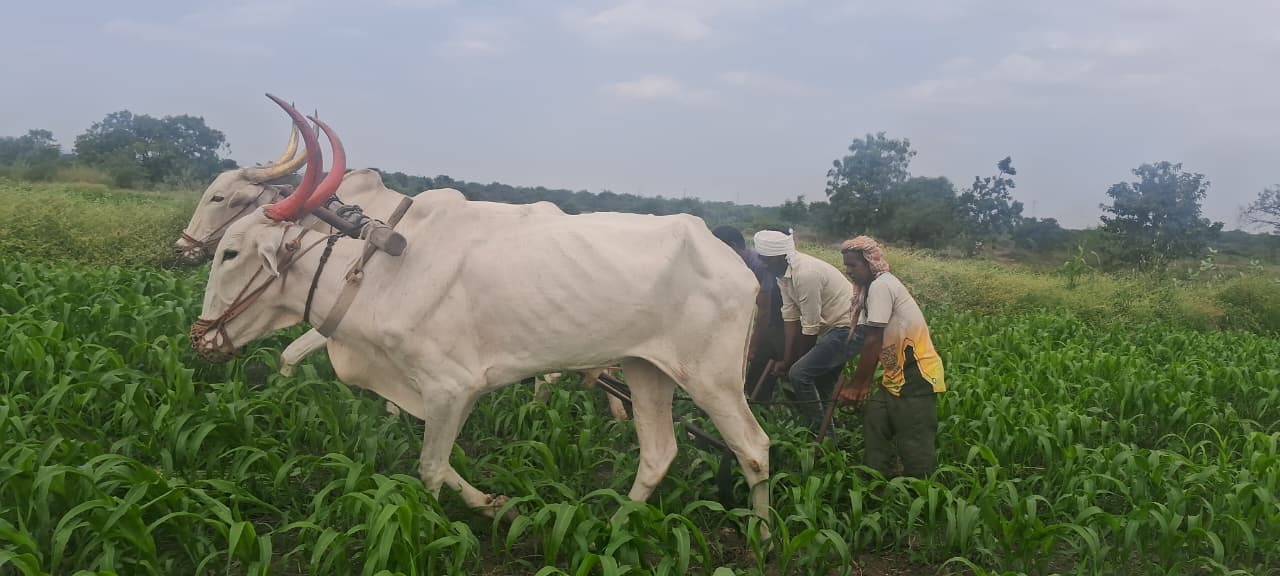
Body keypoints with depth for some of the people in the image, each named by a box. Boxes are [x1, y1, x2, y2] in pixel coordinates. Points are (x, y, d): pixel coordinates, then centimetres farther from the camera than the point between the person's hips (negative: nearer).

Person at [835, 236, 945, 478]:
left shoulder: (881, 286, -17)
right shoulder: (871, 289, 12)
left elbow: (873, 342, -18)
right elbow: (874, 342, 10)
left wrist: (855, 385, -11)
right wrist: (865, 382, 4)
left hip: (917, 373, -10)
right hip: (898, 374, 10)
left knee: (914, 442, -5)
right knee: (874, 420, 11)